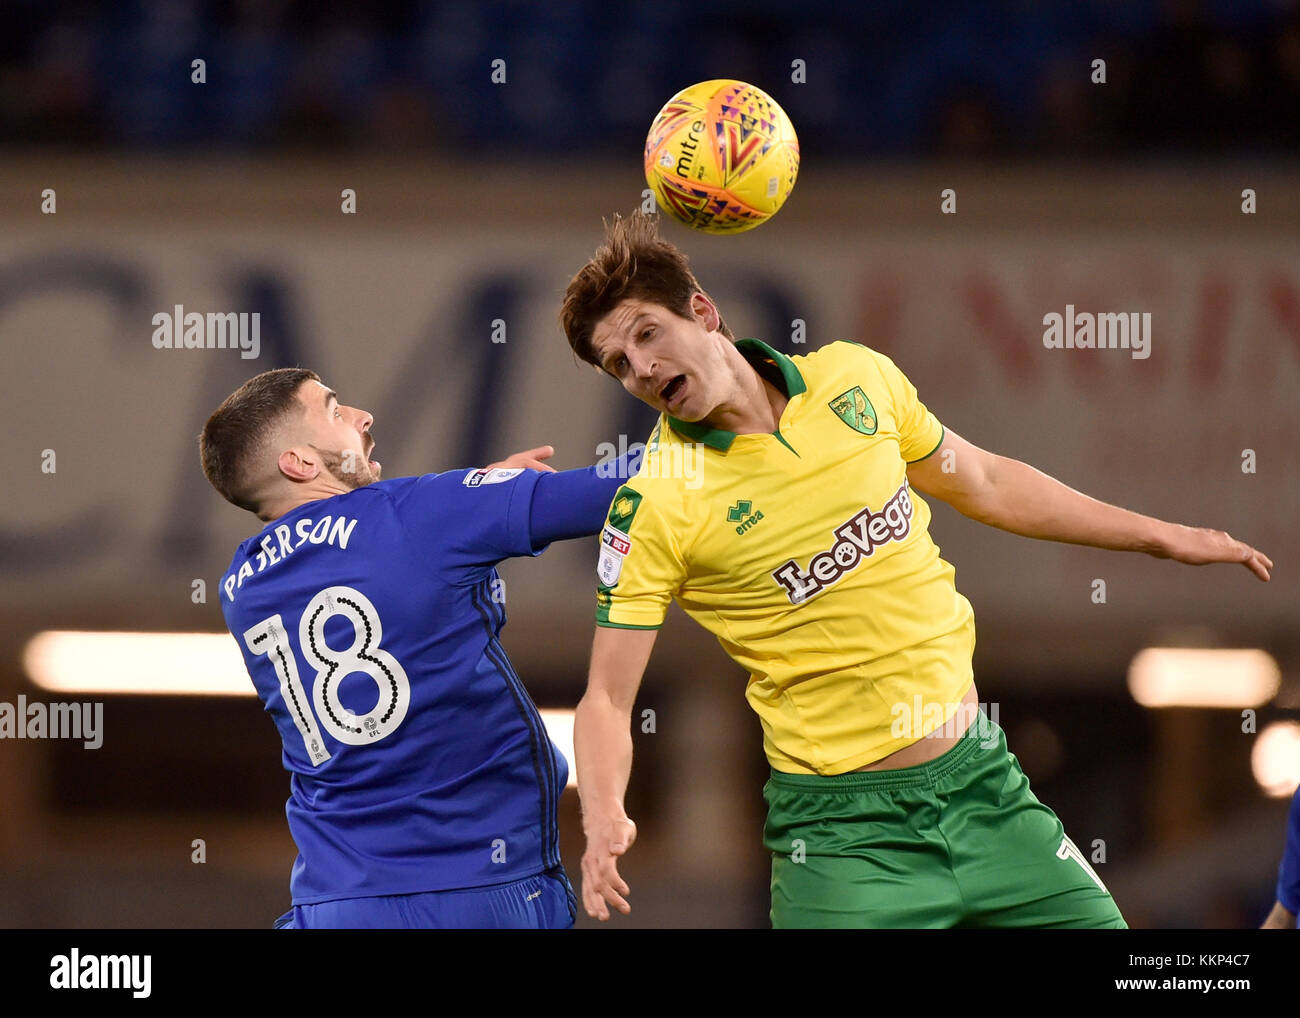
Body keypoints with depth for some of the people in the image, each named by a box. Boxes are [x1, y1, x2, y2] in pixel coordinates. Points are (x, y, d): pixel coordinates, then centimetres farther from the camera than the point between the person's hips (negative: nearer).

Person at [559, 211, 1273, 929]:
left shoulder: (857, 378, 1)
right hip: (842, 830, -4)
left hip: (985, 786, 4)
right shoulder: (652, 508, -12)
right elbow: (608, 698, -11)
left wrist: (1157, 535, 23)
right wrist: (604, 817, -31)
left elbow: (983, 484, 17)